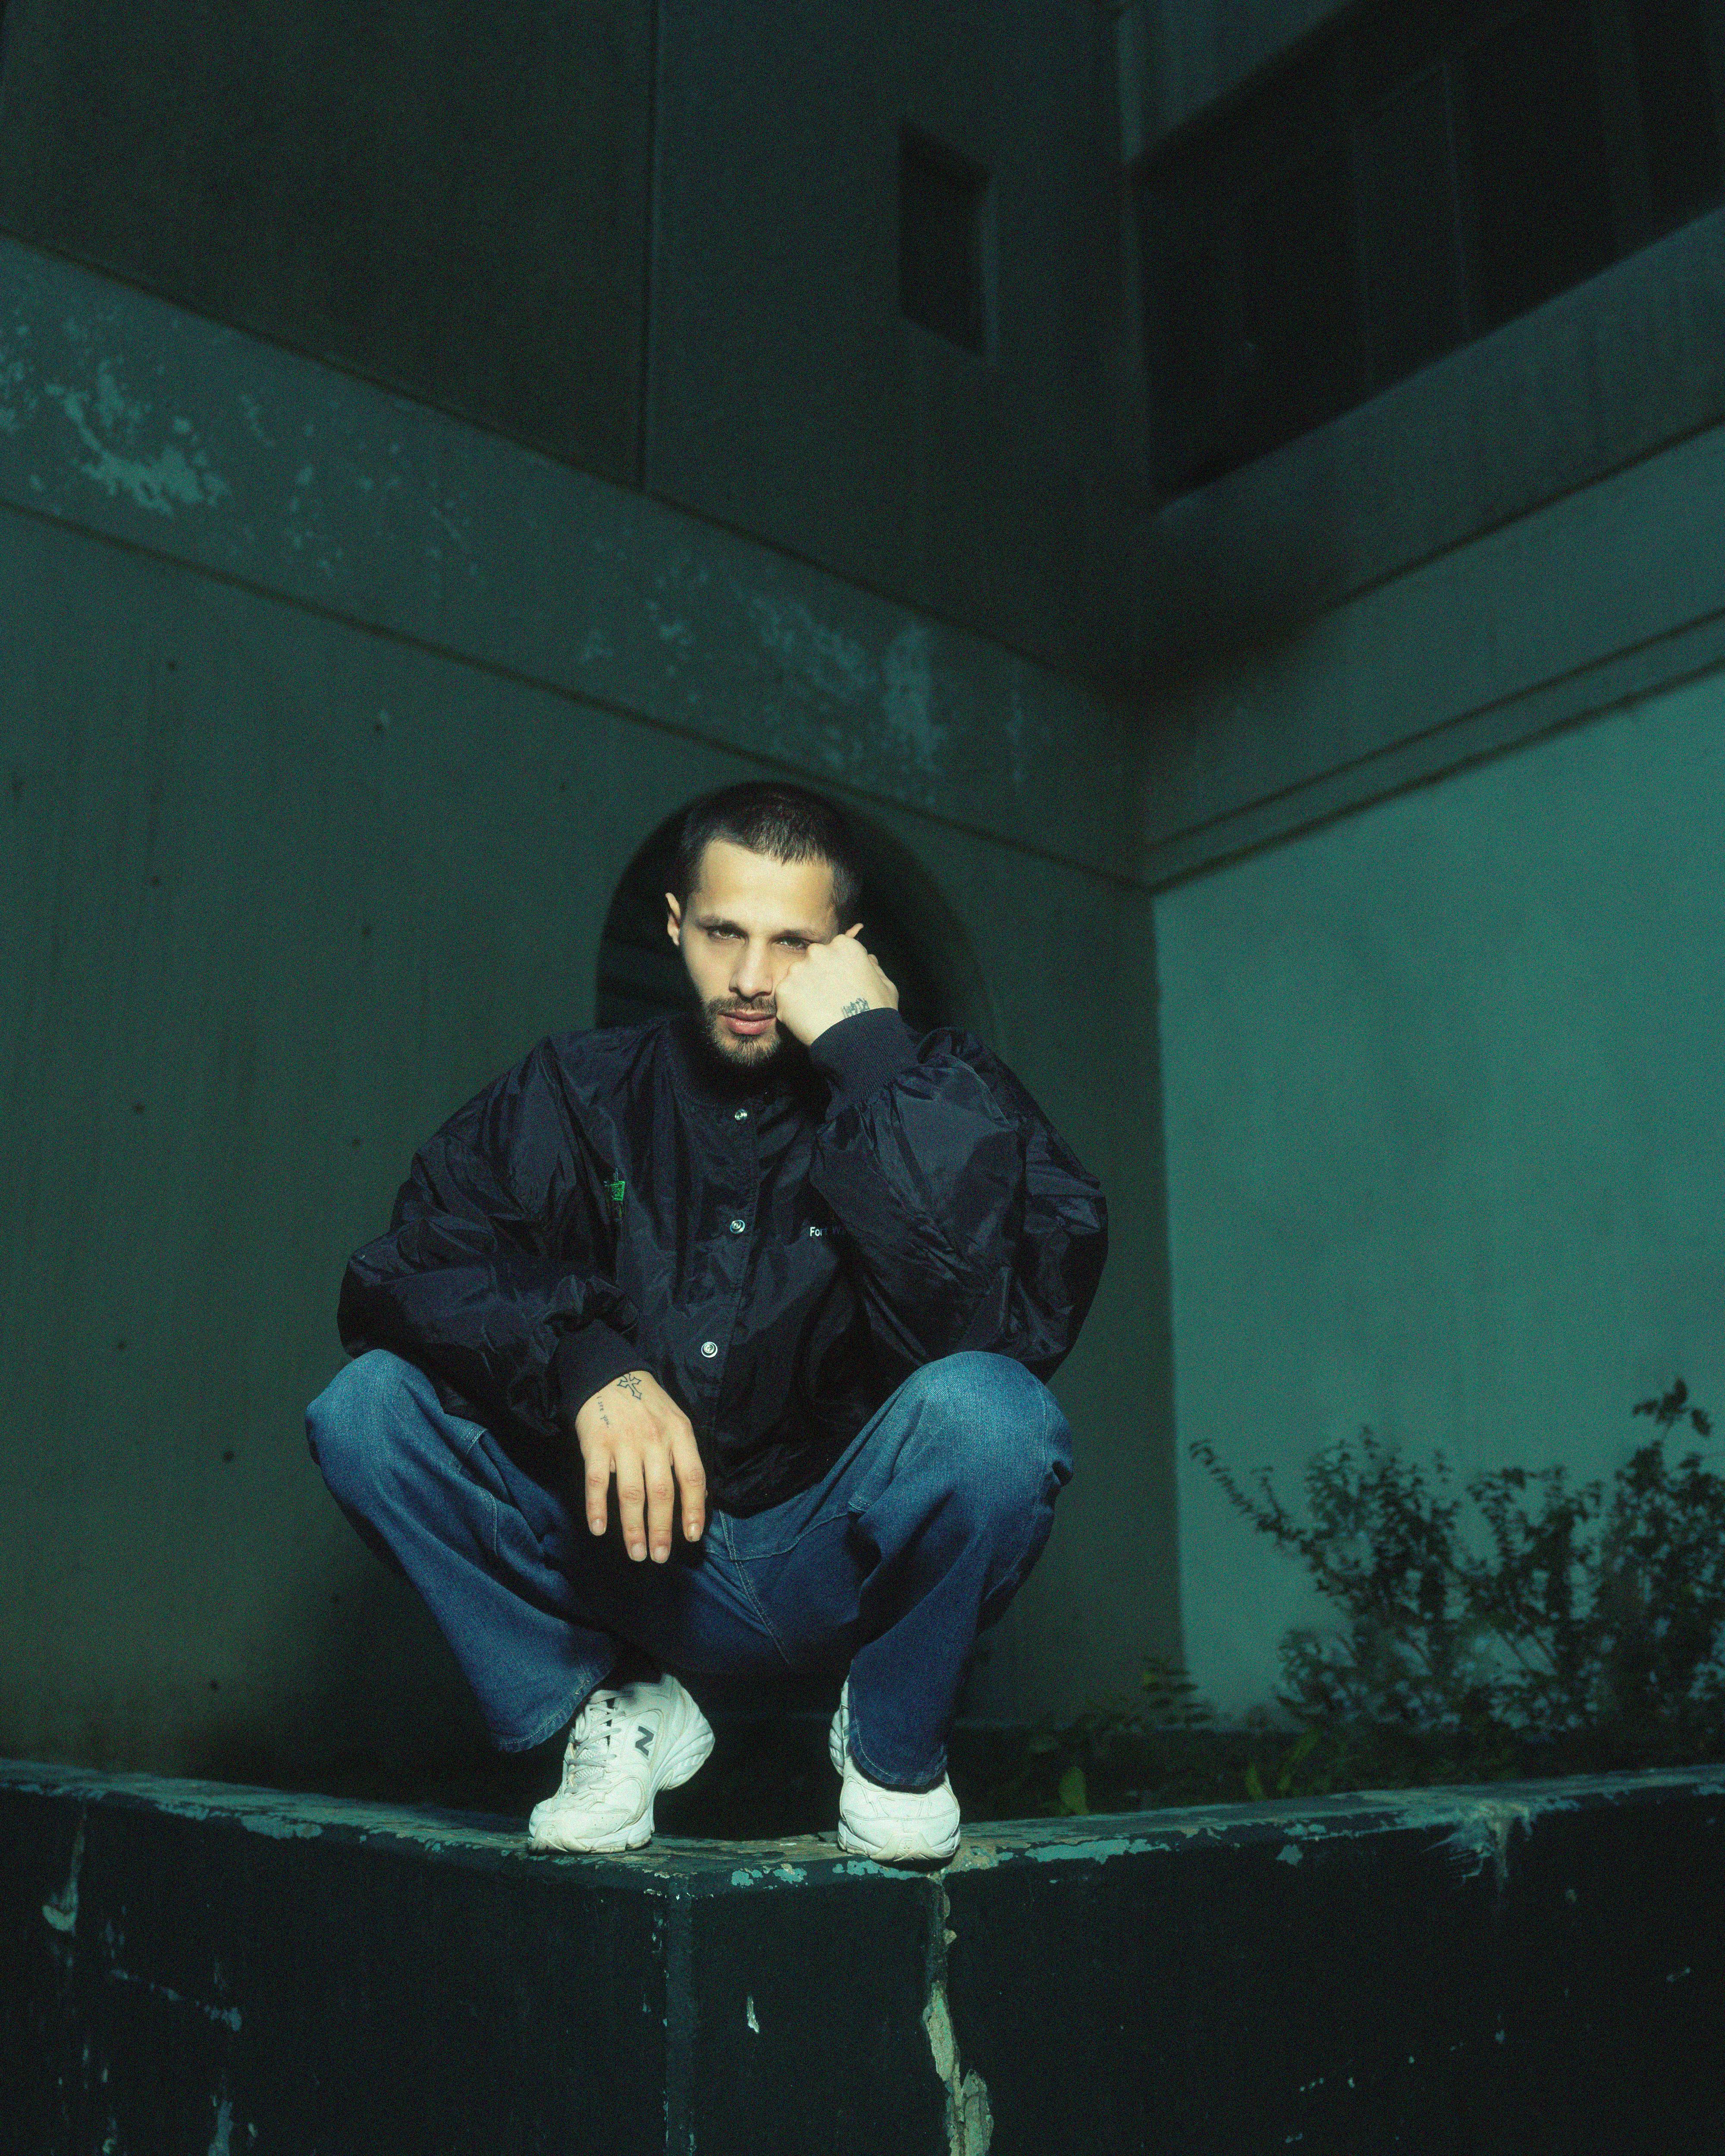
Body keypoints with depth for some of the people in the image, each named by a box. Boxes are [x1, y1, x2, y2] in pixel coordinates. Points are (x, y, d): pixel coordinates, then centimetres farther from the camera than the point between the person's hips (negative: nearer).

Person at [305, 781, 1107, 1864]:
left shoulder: (937, 1098, -7)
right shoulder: (582, 1092, 1)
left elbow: (995, 1320, -26)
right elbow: (396, 1277, -9)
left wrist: (868, 1049, -25)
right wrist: (586, 1364, -28)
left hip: (839, 1563, -2)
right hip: (629, 1560, 2)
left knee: (986, 1410, -32)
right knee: (367, 1405, -16)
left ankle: (894, 1741, -2)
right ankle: (620, 1705, 4)